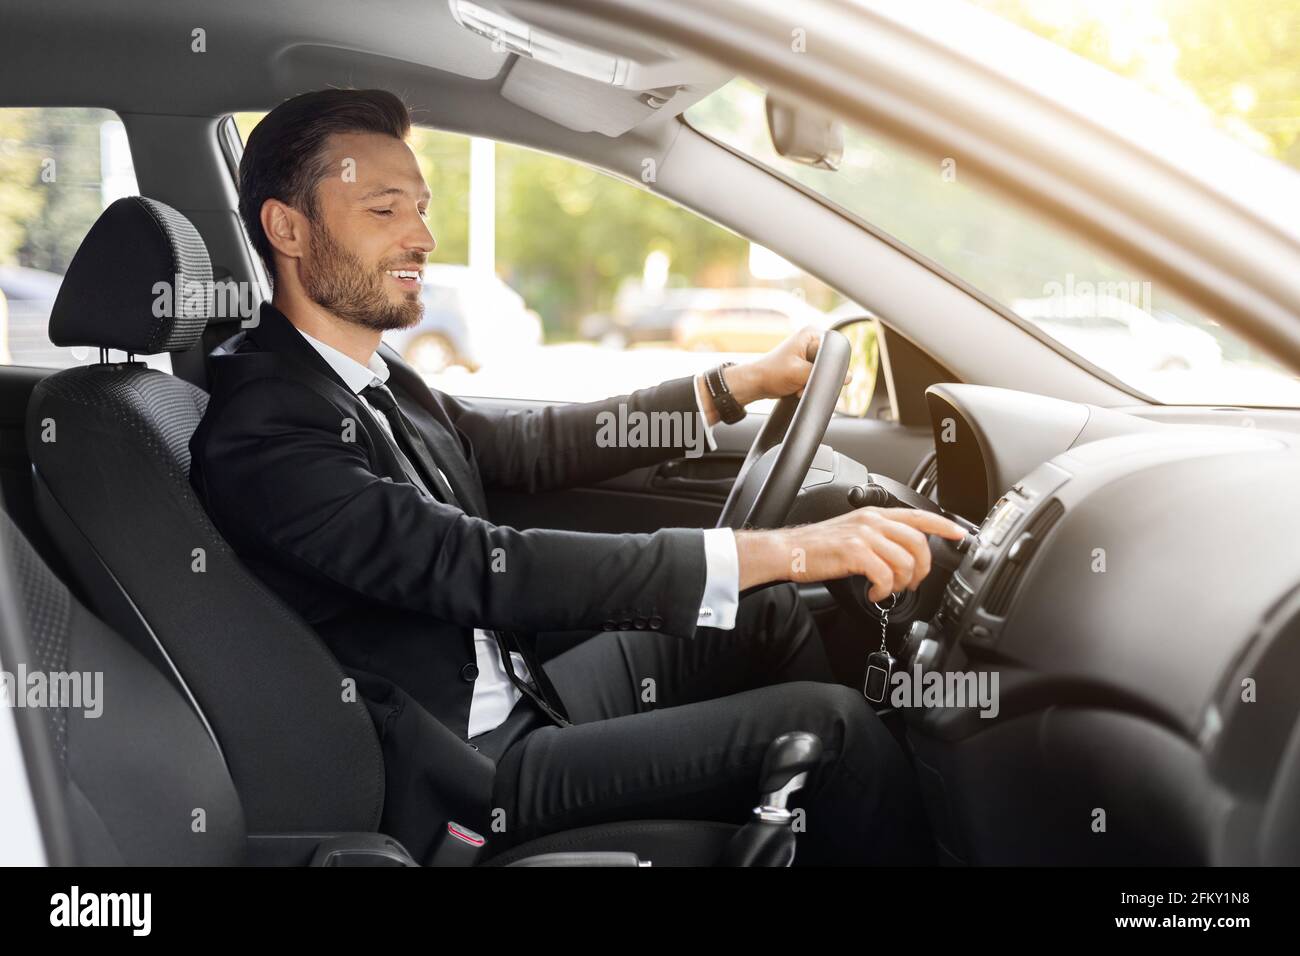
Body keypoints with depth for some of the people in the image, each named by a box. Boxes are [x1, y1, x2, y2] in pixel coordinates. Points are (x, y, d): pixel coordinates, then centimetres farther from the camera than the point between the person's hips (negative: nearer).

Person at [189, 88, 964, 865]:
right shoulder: (259, 430, -22)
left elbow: (531, 446, 15)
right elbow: (484, 568, -30)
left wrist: (745, 382, 13)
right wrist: (784, 551, -32)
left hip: (514, 702, 9)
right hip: (465, 778, -9)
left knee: (768, 613, 11)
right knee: (831, 728, -13)